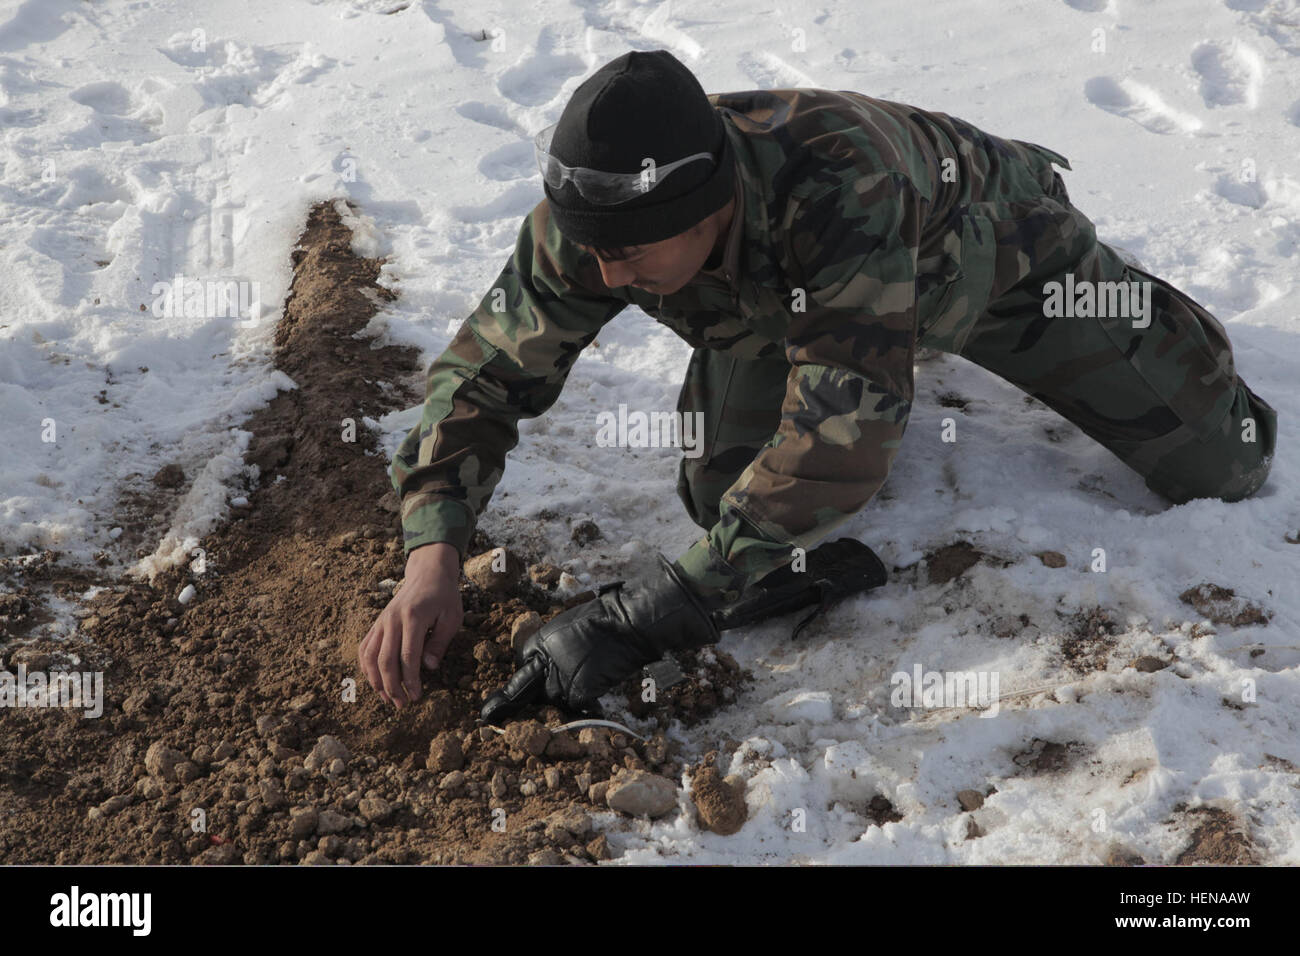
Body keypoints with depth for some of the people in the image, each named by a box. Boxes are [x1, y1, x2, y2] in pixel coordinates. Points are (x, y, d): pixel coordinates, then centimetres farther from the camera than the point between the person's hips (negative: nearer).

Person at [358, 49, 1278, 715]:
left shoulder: (839, 177, -51)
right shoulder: (594, 219, -34)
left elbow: (838, 441, -55)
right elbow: (486, 369, -24)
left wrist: (644, 616, -56)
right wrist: (432, 556, -41)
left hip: (994, 248, -3)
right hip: (782, 292, 3)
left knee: (1222, 463, 4)